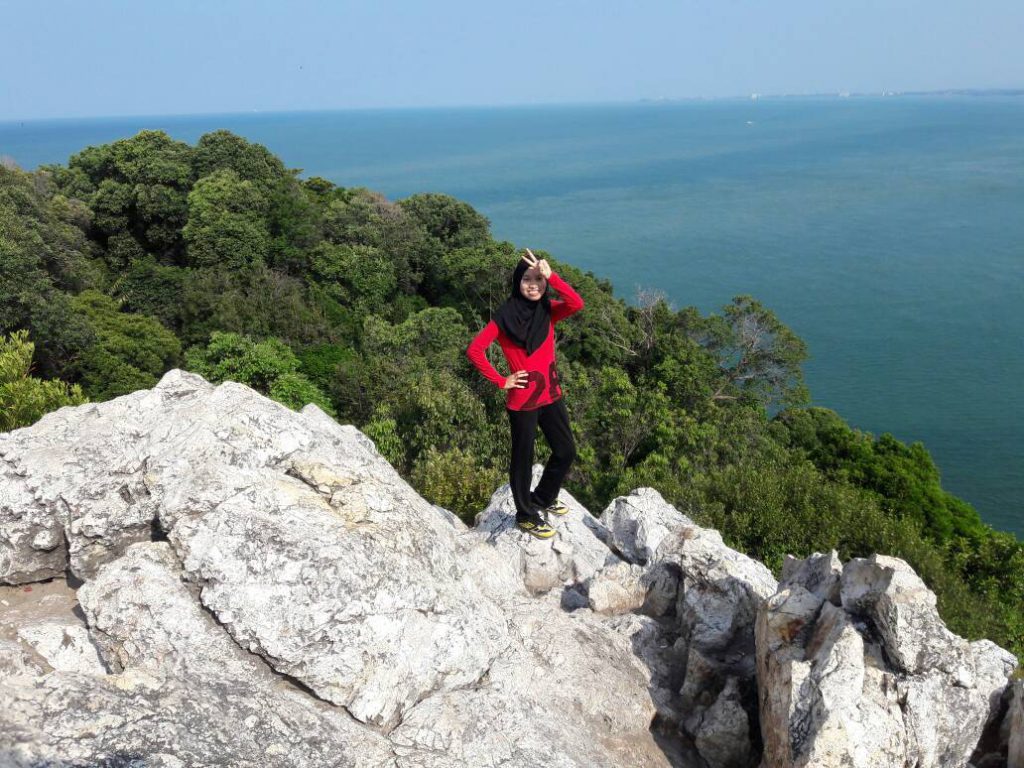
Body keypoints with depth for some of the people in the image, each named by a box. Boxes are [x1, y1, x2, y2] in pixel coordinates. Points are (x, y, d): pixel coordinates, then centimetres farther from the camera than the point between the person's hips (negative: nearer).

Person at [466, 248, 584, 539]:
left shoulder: (548, 311, 0)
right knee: (523, 458, 9)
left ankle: (543, 498, 40)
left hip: (551, 394, 6)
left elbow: (577, 304, -20)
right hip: (522, 399, -5)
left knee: (566, 452, 16)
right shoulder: (505, 316, -12)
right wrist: (501, 381, -14)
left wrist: (550, 275, -26)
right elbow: (474, 350, -17)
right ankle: (526, 515, 28)